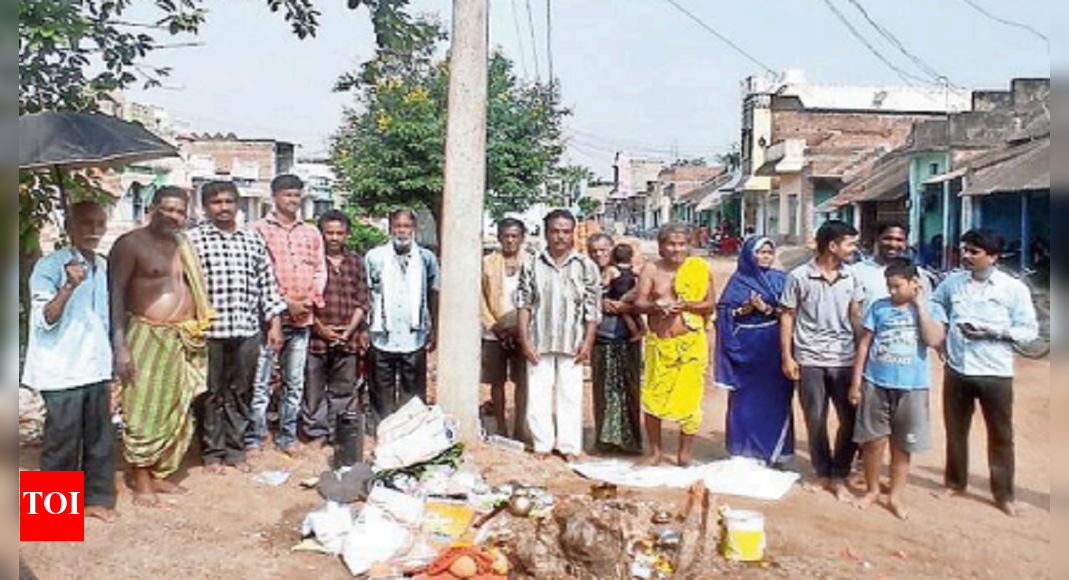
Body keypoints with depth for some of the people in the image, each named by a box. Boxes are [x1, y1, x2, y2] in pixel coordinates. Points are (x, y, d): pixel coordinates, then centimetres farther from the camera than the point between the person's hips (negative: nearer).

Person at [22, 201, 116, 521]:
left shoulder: (104, 267, 8)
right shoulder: (50, 265, -10)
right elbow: (44, 320, -15)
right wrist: (69, 286, -30)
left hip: (97, 368, 6)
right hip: (62, 371, -6)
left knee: (100, 436, 11)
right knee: (63, 439, 3)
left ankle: (98, 497, 25)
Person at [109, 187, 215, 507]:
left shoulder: (183, 246, 13)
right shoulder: (131, 243, -8)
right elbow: (115, 294, -13)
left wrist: (196, 336, 14)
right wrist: (120, 345, -19)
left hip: (182, 340, 7)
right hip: (147, 338, -7)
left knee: (174, 412, 12)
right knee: (144, 412, -1)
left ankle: (159, 475, 24)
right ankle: (141, 482, 10)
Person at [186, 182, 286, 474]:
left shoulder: (253, 239, 11)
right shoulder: (192, 239, 0)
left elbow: (267, 283, 12)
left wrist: (275, 323, 7)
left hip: (247, 330, 3)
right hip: (208, 330, -3)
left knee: (241, 394, 11)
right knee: (210, 394, 7)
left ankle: (235, 449, 23)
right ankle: (212, 453, 20)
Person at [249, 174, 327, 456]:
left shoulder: (311, 233, 14)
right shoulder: (258, 229, -1)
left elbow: (320, 269, 14)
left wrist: (311, 299, -4)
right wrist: (285, 302, -12)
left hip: (302, 318, 4)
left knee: (294, 382, 10)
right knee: (260, 382, -2)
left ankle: (287, 436, 21)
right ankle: (254, 438, 8)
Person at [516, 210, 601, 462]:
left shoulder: (586, 267, 2)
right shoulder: (532, 265, 4)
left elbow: (593, 309, 1)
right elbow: (524, 305, 3)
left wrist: (588, 342, -4)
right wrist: (524, 340, -2)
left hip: (571, 343, -1)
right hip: (538, 342, 1)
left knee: (570, 395, 4)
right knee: (538, 394, 5)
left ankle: (569, 445, 14)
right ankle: (542, 443, 18)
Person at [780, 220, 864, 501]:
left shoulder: (851, 277, 4)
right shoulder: (799, 277, -7)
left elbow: (856, 317, 9)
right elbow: (787, 317, -2)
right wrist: (787, 357, -5)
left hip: (845, 359, 3)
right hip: (810, 361, -3)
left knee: (851, 420, 2)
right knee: (816, 421, 8)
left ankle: (839, 476, 17)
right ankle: (822, 473, 25)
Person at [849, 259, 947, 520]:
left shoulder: (932, 309, 0)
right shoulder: (879, 307, 1)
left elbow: (935, 340, -17)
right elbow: (864, 344, 3)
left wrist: (920, 305, -13)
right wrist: (856, 383, 0)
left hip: (911, 387, 0)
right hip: (876, 384, 1)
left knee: (902, 446, 10)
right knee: (874, 441, 7)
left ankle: (895, 496, 24)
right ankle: (872, 490, 27)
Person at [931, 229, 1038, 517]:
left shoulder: (1014, 288, -7)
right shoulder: (952, 282, 3)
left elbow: (1030, 330, -6)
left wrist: (993, 331, -20)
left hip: (995, 373, -3)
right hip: (956, 370, 3)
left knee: (1001, 436, 6)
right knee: (955, 431, 14)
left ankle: (1005, 494, 19)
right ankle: (955, 482, 31)